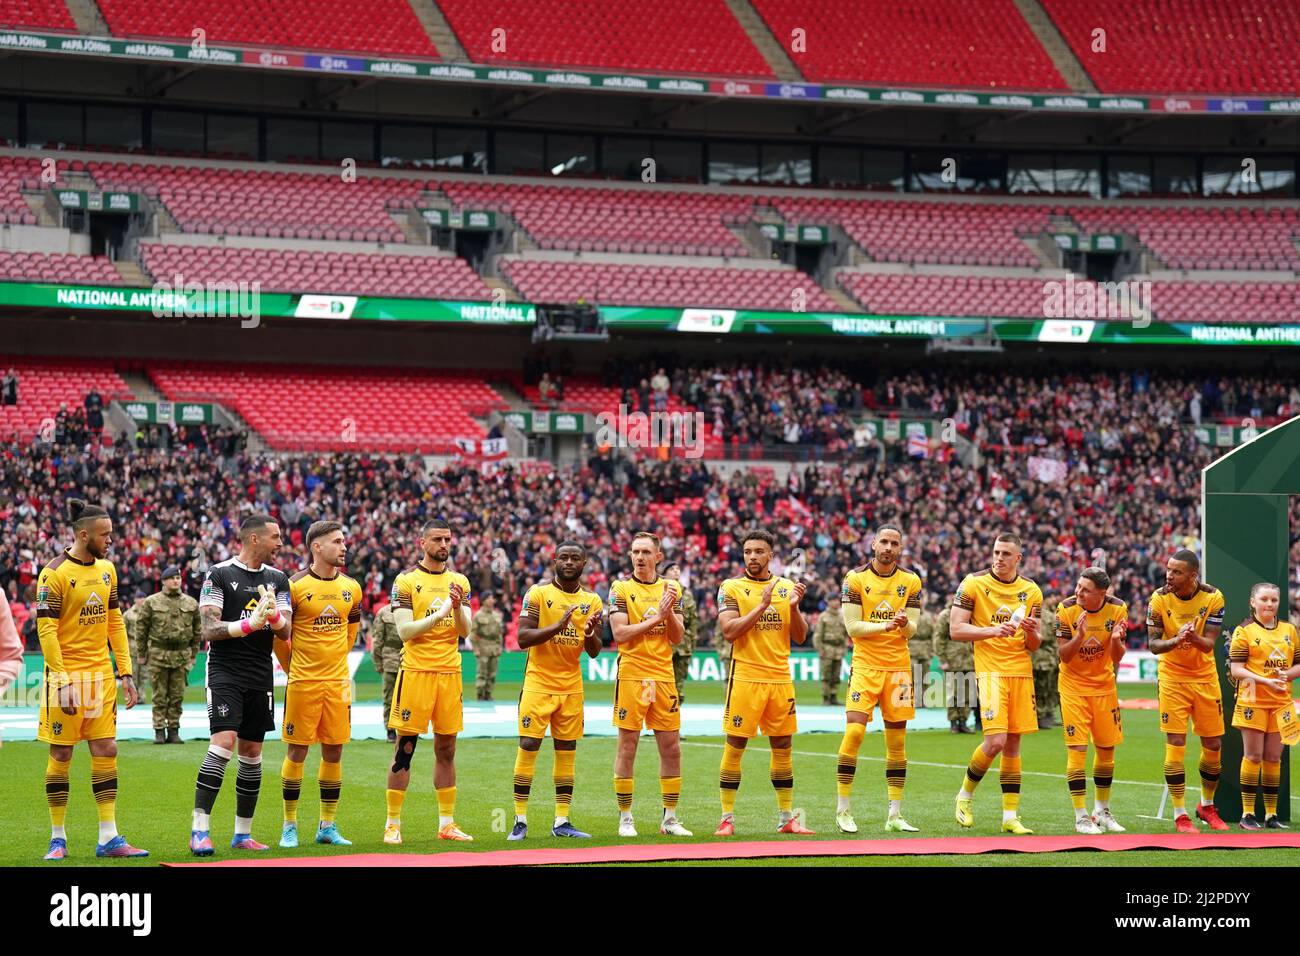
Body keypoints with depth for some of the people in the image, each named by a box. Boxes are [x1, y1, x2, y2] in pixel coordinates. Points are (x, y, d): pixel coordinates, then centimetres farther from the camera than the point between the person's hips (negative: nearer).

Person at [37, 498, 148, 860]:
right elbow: (46, 630, -13)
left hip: (101, 674, 6)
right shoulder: (54, 573, -11)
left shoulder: (106, 569, 10)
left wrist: (126, 673, 10)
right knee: (61, 754, 1)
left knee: (106, 751, 2)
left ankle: (108, 838, 5)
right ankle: (58, 839, 9)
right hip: (66, 675, -6)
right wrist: (62, 683, -18)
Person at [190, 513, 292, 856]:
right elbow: (208, 630, -9)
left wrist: (274, 615, -16)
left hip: (261, 677, 6)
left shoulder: (277, 579, 12)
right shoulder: (219, 575, -4)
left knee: (252, 752, 8)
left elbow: (285, 631, 6)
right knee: (224, 741, -19)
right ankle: (200, 829, -18)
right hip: (225, 671, -6)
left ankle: (242, 833, 16)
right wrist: (249, 624, -21)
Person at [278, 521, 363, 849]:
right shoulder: (295, 586, -9)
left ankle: (328, 826, 15)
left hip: (337, 683, 5)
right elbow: (278, 634, -2)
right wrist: (293, 668, 3)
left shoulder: (350, 588, 7)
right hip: (303, 683, -5)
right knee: (296, 751, 0)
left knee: (334, 752, 7)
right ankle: (289, 827, 8)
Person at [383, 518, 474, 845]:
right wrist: (441, 612, -20)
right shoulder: (407, 581, -3)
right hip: (416, 671, -4)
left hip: (450, 671, 4)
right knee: (405, 749, -2)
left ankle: (447, 824, 13)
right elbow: (405, 631, -11)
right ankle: (393, 824, 2)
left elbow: (464, 631, 6)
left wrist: (458, 607, -13)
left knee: (446, 750, 8)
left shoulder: (459, 582, 11)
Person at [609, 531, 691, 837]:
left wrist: (669, 611, -10)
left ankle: (670, 818, 13)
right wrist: (656, 617, -14)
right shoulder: (620, 589, -1)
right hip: (631, 676, -4)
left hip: (663, 677, 4)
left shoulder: (670, 588, 11)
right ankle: (625, 819, 6)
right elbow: (620, 633, -12)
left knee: (671, 748, 5)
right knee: (627, 747, -1)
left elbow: (677, 637, 7)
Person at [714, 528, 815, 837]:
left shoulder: (786, 587, 10)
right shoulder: (731, 588, -1)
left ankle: (787, 817, 16)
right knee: (734, 747, -3)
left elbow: (800, 637, 9)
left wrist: (794, 607, -9)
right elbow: (729, 631, -14)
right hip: (745, 679, -4)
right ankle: (727, 818, 3)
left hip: (780, 678, 4)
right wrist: (762, 606, -19)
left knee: (783, 747, 8)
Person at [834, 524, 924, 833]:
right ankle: (842, 810, -7)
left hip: (899, 666, 3)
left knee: (897, 741, 5)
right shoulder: (856, 578, -2)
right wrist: (885, 626, -23)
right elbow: (852, 626, -8)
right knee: (854, 731, -15)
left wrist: (905, 623, -21)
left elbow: (912, 629, 2)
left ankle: (895, 815, 10)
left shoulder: (911, 581, 6)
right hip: (865, 665, -3)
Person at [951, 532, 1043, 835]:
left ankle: (1010, 816, 9)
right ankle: (965, 795, 8)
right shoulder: (973, 584, -2)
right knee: (995, 741, -15)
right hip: (990, 671, -4)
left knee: (1013, 744, 5)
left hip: (1021, 673, 4)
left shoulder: (1031, 591, 10)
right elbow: (956, 629, -6)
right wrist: (993, 631, -18)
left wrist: (1030, 632, -9)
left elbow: (1033, 646, 14)